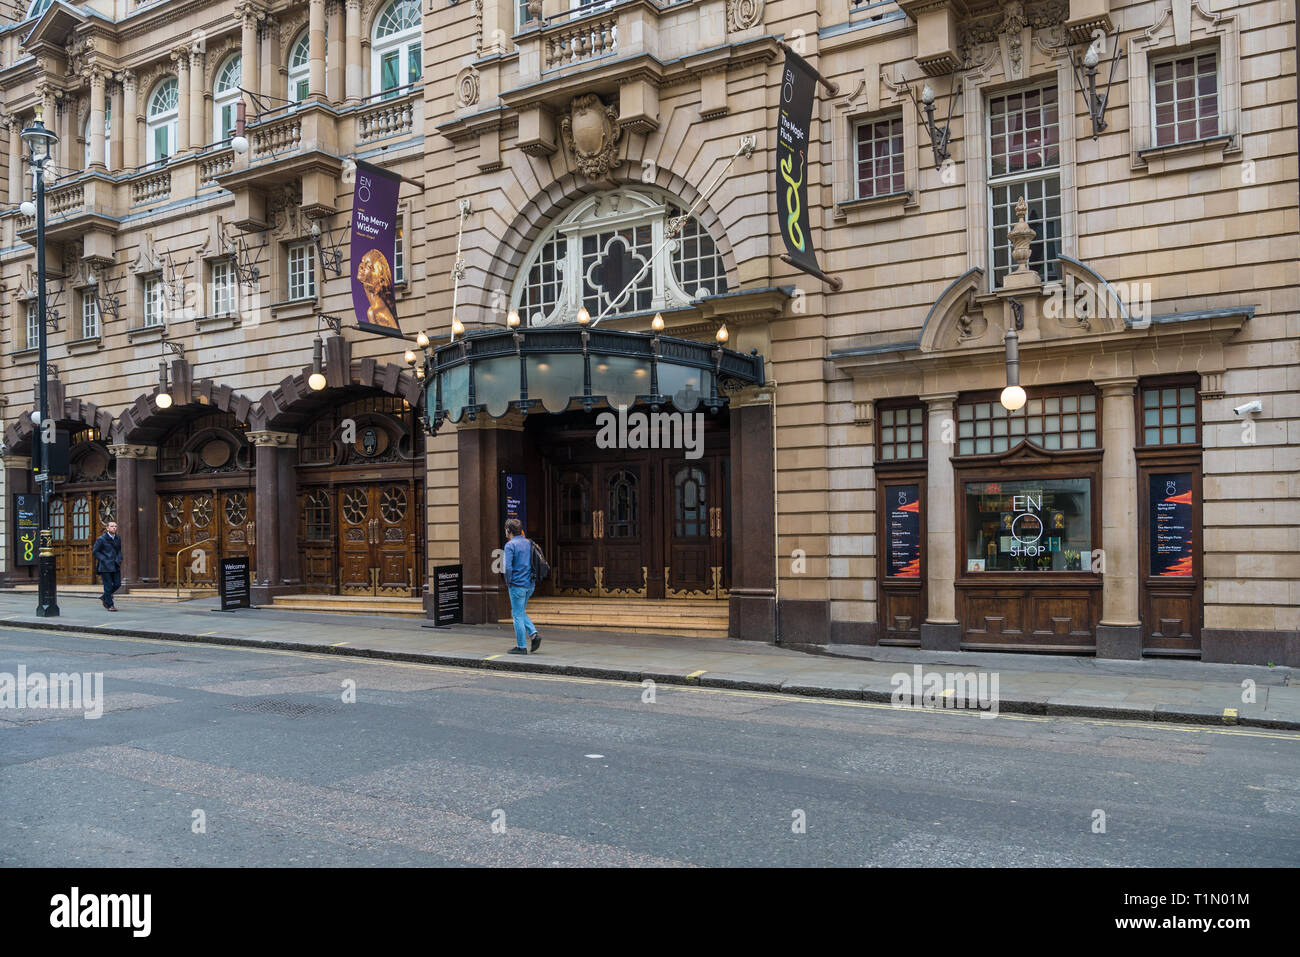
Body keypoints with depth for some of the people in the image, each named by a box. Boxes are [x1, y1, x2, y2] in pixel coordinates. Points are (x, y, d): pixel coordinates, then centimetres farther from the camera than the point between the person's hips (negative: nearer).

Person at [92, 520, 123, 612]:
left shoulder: (118, 538, 9)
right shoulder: (101, 539, -8)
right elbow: (95, 552, -4)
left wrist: (119, 560, 5)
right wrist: (104, 560, -10)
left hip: (115, 565, 6)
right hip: (105, 566, -6)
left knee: (117, 584, 2)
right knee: (108, 585, -5)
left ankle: (105, 598, 27)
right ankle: (110, 605, 5)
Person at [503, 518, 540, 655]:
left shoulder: (510, 545, -11)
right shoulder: (529, 543, 11)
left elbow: (508, 567, -18)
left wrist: (508, 583, -5)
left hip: (517, 585, -7)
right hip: (530, 584, 7)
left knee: (518, 615, 1)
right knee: (521, 612, 21)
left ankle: (521, 647, 5)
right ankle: (534, 634, 4)